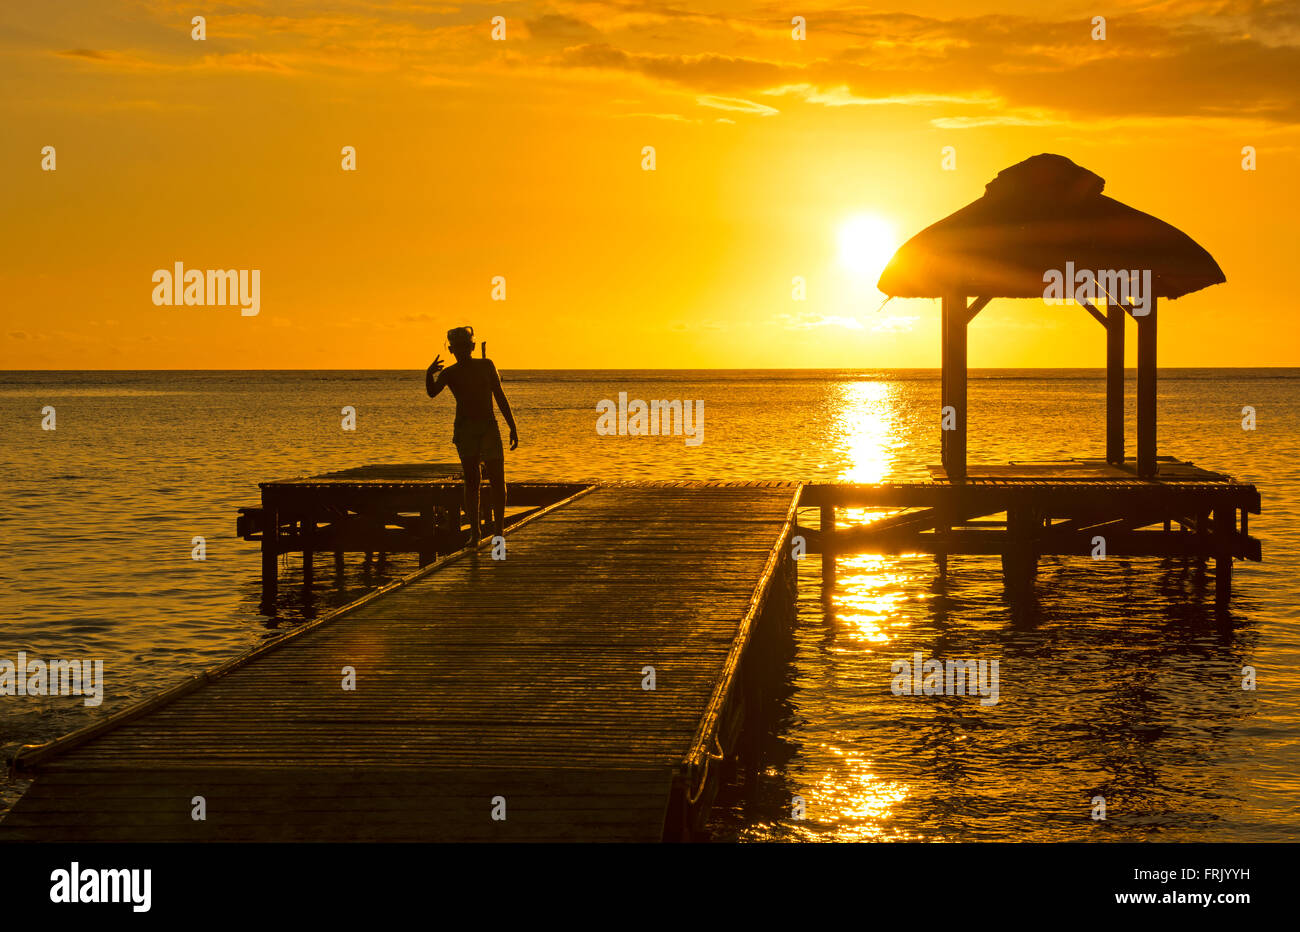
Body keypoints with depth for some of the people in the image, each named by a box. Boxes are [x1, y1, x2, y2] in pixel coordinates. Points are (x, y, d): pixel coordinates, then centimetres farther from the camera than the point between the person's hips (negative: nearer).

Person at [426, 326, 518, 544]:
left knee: (498, 480, -6)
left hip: (489, 427, 1)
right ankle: (474, 532, 1)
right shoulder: (449, 373, 3)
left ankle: (499, 529, 3)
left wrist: (513, 428, 8)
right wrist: (429, 375, -37)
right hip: (465, 429, -1)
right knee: (471, 481, -3)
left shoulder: (486, 365, 8)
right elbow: (432, 392, -15)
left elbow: (500, 397, 12)